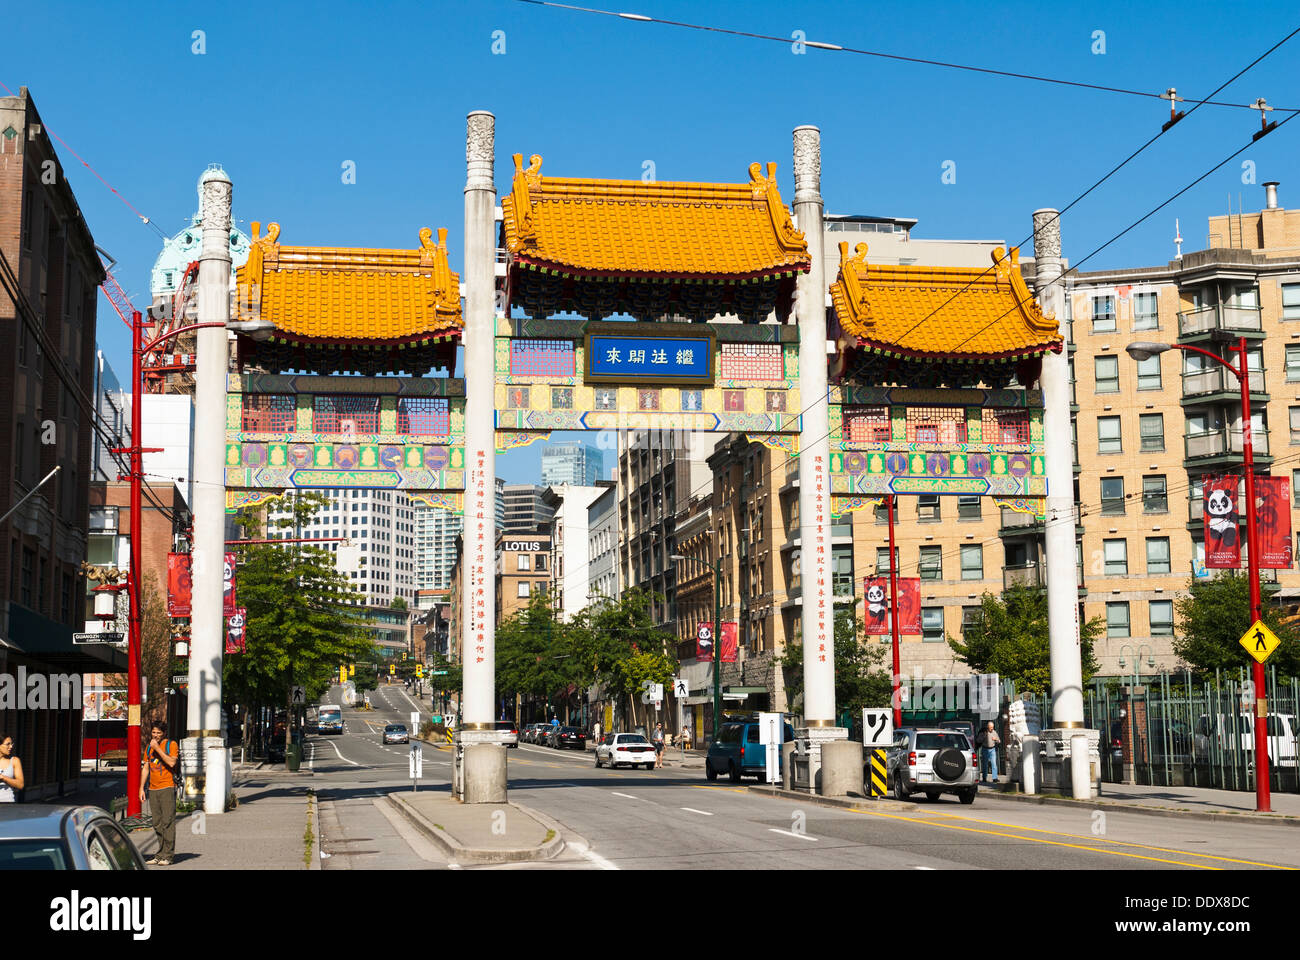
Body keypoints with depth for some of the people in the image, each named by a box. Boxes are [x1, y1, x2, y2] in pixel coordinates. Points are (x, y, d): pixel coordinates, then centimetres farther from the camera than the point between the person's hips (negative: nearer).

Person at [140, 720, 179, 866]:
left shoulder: (171, 744, -1)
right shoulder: (149, 748, 16)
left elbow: (172, 762, -16)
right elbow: (146, 768, 19)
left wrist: (157, 748, -14)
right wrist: (141, 788, 12)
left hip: (167, 788, -6)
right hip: (153, 789, 6)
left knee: (167, 822, -9)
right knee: (157, 824, 4)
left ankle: (167, 855, -8)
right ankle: (160, 854, 8)